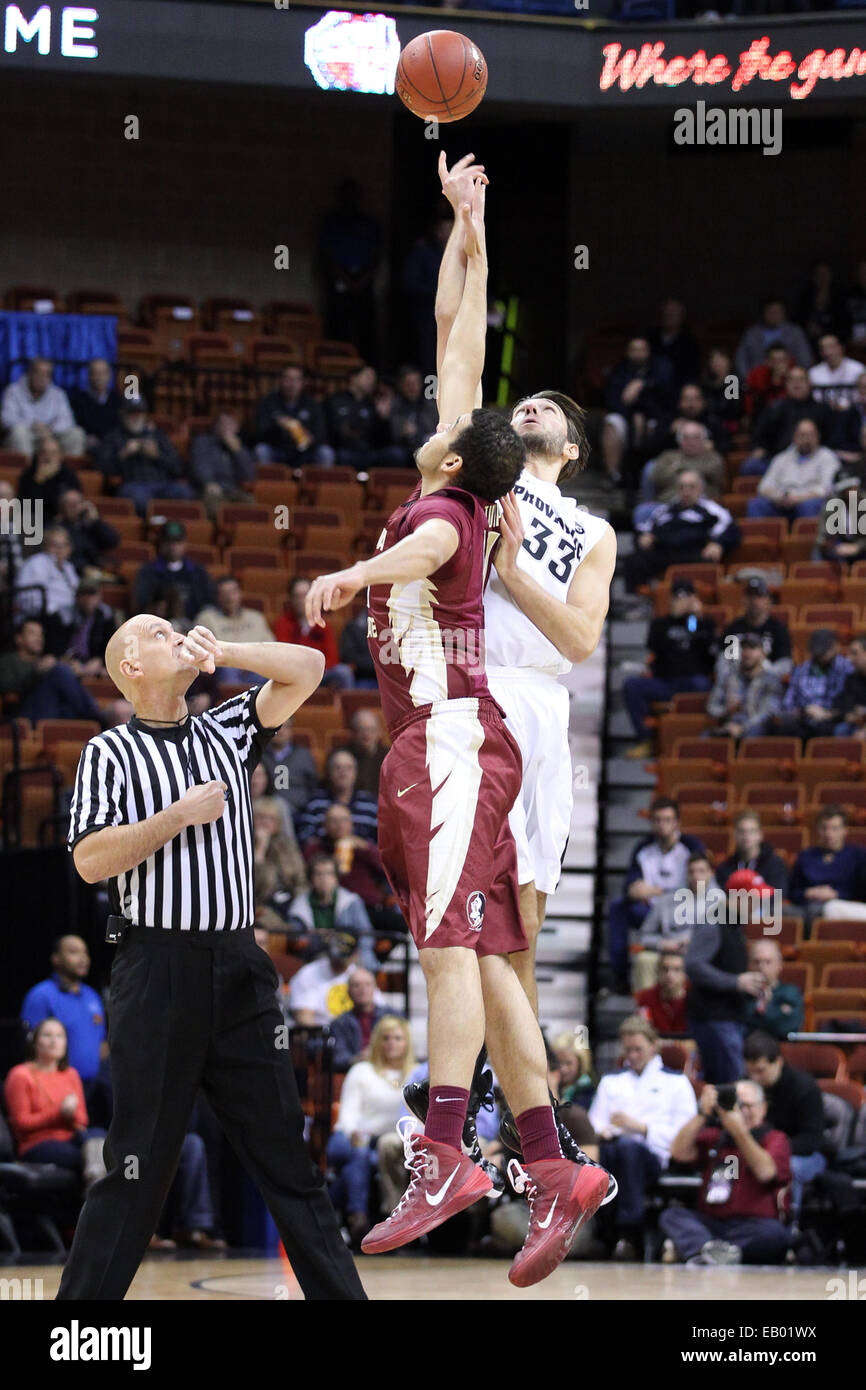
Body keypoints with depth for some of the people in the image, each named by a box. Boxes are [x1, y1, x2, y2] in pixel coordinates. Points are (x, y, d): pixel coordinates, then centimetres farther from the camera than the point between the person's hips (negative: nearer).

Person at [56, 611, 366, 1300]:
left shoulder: (227, 732, 16)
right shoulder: (111, 753, 2)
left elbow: (306, 669, 12)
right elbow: (90, 861, -9)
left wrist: (220, 651, 5)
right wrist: (179, 815, -11)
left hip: (239, 969, 4)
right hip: (157, 970, -4)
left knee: (287, 1153, 4)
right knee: (137, 1169, -4)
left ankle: (341, 1294, 5)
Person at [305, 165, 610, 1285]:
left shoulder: (447, 511, -6)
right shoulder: (462, 498, 17)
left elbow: (430, 549, -33)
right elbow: (463, 357, 26)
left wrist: (354, 574, -51)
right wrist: (469, 241, 31)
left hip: (453, 733, -10)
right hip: (429, 745, 10)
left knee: (452, 941, -20)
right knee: (480, 958, 3)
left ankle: (443, 1157, -31)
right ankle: (550, 1171, -1)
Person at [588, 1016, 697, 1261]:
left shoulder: (676, 1082, 20)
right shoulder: (611, 1080, 34)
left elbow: (684, 1133, 7)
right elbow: (595, 1121, 24)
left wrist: (641, 1128, -6)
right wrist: (600, 1131, -1)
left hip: (652, 1155, -3)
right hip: (611, 1149, 3)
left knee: (628, 1146, -42)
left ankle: (629, 1236, -41)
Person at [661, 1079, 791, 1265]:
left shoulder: (774, 1138, 12)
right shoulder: (715, 1137, 21)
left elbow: (765, 1172, -8)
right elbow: (679, 1152, 5)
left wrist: (739, 1131, -11)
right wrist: (702, 1114, -2)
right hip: (710, 1221, 3)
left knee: (776, 1235, -35)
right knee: (671, 1215, -23)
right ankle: (709, 1249, -53)